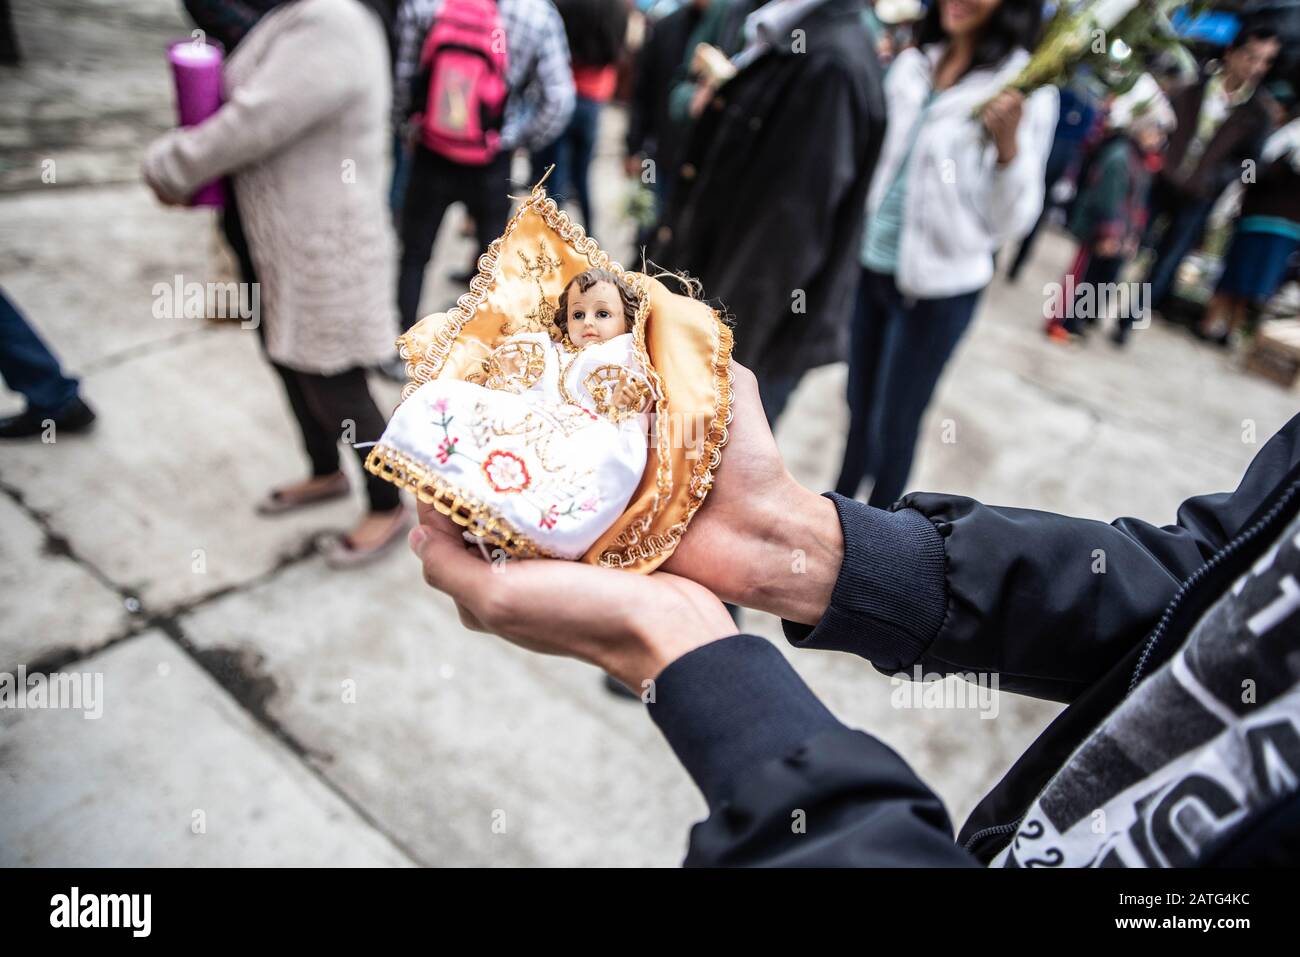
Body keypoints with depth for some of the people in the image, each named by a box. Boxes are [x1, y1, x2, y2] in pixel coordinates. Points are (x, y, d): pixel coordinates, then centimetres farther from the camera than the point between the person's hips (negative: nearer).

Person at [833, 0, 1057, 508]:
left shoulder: (1026, 90, -11)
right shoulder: (910, 63, 3)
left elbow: (1012, 222, -13)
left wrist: (1009, 145, -28)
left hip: (938, 287, -5)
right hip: (870, 266, 5)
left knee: (894, 423, 4)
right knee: (859, 405, 17)